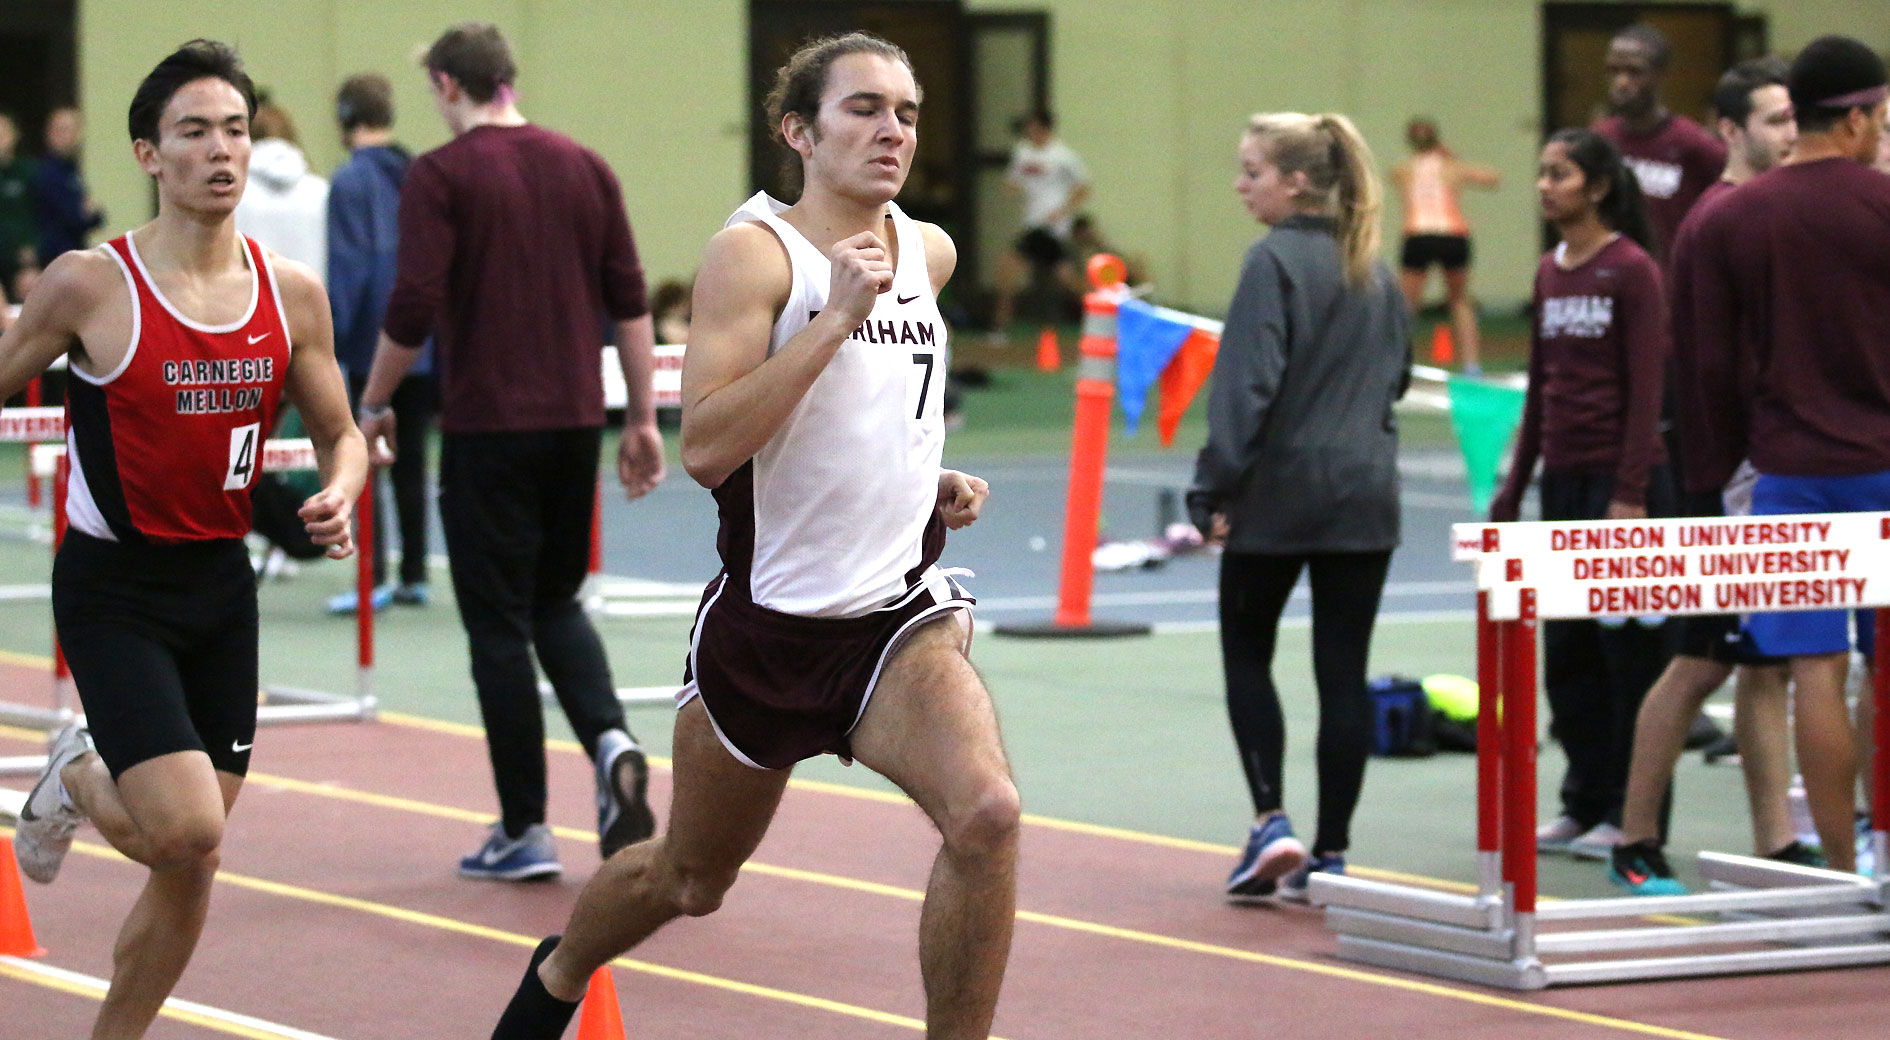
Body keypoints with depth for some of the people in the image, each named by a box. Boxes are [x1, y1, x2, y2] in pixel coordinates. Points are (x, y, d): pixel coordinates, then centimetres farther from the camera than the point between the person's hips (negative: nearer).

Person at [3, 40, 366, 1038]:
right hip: (114, 589, -5)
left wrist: (340, 494, -10)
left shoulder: (292, 292, 1)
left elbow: (340, 435, 12)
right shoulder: (89, 283, -12)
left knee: (189, 869, 7)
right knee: (187, 833, -18)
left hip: (221, 583, 5)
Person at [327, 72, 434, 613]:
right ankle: (414, 575, 13)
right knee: (409, 459, 12)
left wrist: (332, 339, -10)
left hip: (372, 345, -6)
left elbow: (346, 267, -13)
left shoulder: (351, 181, -10)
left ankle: (374, 578, -8)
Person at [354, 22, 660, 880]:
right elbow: (630, 302, 7)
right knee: (556, 604, 20)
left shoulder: (441, 175, -9)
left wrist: (373, 406, -1)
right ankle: (611, 741, -7)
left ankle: (524, 832, 4)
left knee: (498, 624, 3)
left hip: (486, 425, -5)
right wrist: (641, 420, 13)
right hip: (575, 420, 5)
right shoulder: (584, 168, 7)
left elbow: (413, 310, -15)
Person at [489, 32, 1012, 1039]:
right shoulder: (754, 252, -12)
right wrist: (835, 315, -27)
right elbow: (705, 448, -25)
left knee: (985, 814, -25)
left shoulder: (930, 252, 7)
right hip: (765, 624, -3)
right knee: (688, 878, 17)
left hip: (900, 613, 3)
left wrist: (934, 482, 11)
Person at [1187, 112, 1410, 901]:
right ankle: (1330, 852, 5)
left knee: (1246, 654, 10)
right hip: (1366, 497, 5)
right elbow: (1397, 375, 21)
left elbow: (1247, 384, -16)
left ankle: (1271, 821, -4)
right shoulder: (1375, 271, 11)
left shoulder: (1275, 261, -11)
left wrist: (1215, 489, -15)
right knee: (1343, 672, 5)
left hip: (1280, 489, -5)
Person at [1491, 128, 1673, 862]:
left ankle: (1633, 814, 4)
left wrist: (1631, 495, -17)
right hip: (1563, 481, 7)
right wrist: (1514, 489, 13)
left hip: (1621, 477, -7)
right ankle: (1584, 803, 18)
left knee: (1628, 647, -1)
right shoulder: (1549, 273, 11)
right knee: (1566, 651, 9)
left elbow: (1646, 389, -12)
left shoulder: (1632, 271, -8)